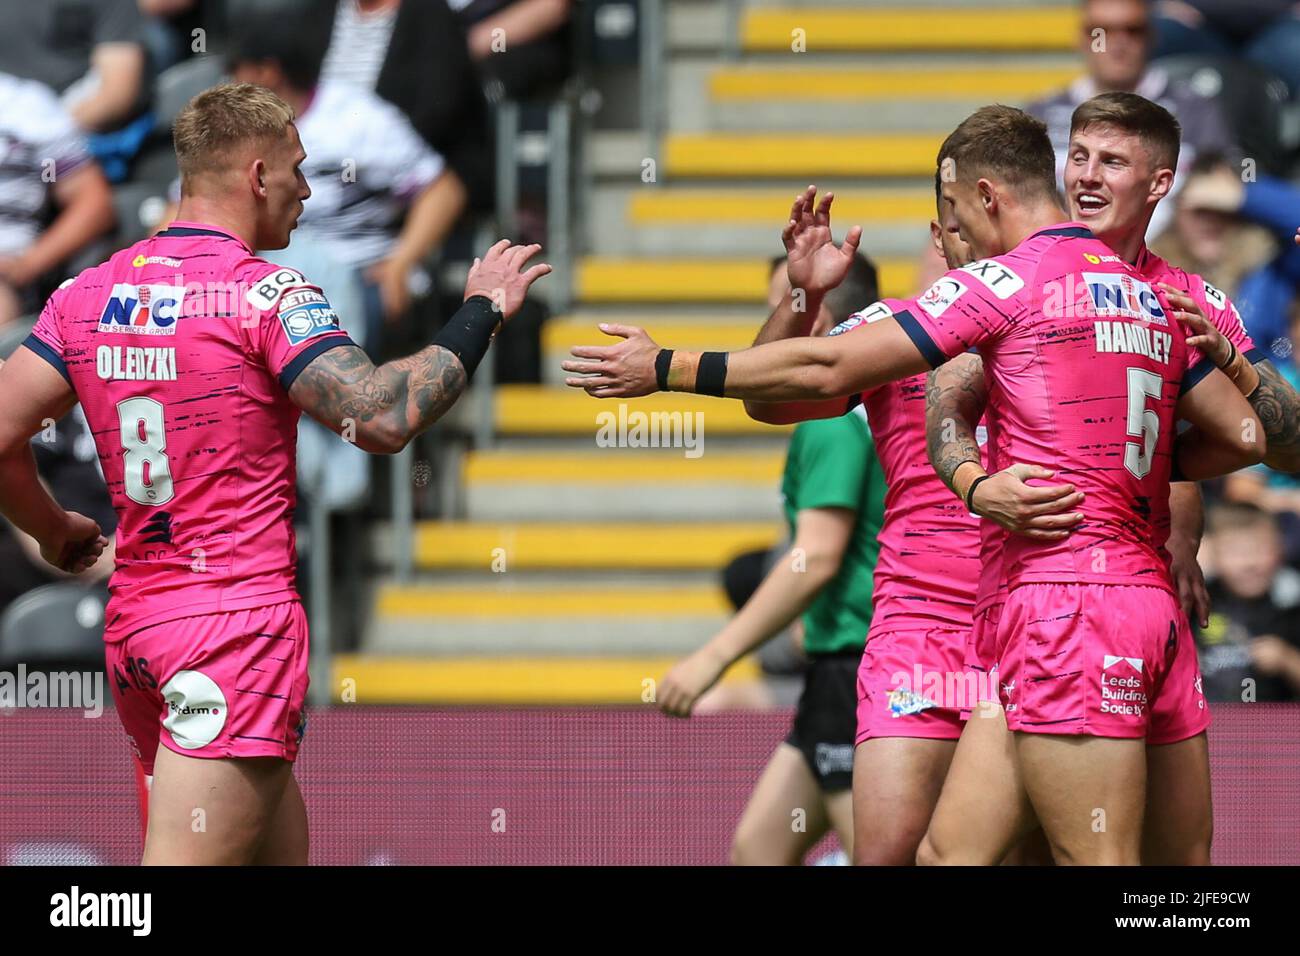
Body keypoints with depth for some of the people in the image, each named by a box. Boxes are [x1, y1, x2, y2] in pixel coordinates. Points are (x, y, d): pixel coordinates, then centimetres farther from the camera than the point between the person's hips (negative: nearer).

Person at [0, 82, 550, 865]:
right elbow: (383, 417, -20)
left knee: (280, 849, 18)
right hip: (240, 618, -8)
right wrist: (482, 312, -9)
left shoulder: (88, 294, 8)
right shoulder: (268, 296, -11)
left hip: (134, 620, 8)